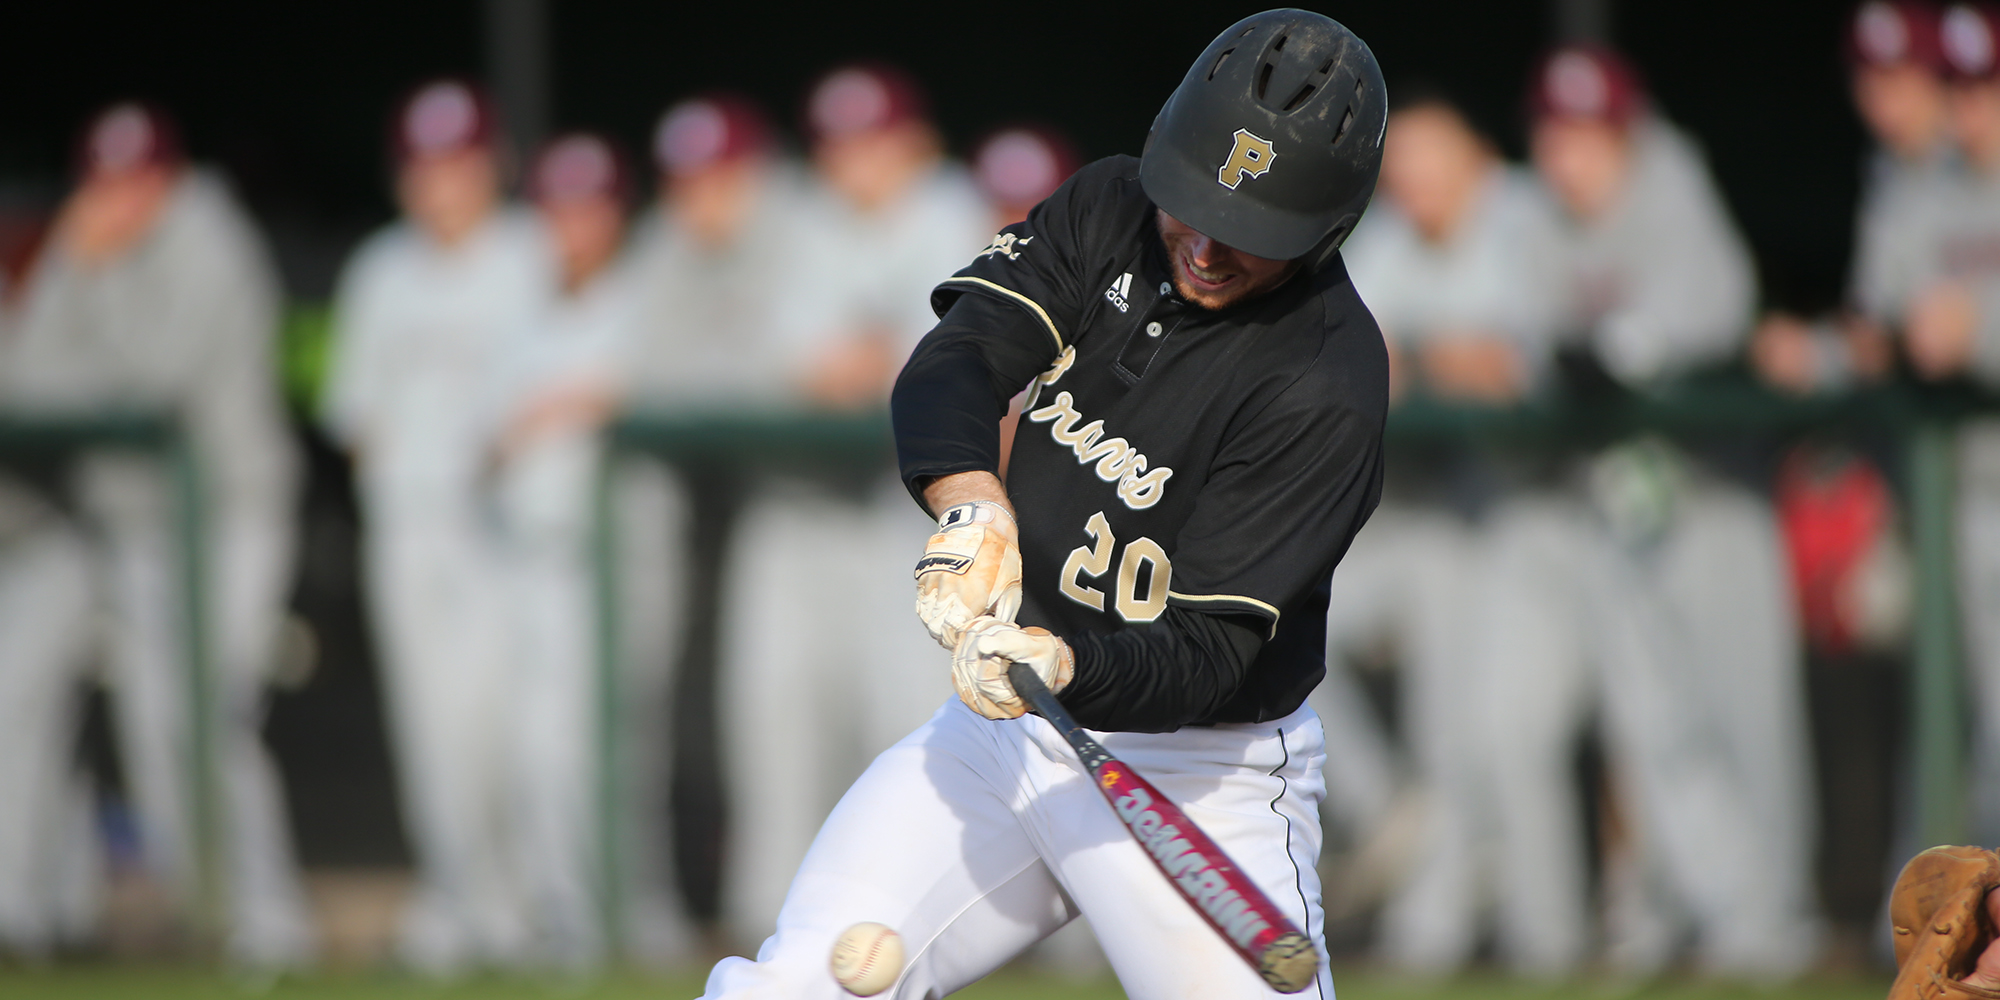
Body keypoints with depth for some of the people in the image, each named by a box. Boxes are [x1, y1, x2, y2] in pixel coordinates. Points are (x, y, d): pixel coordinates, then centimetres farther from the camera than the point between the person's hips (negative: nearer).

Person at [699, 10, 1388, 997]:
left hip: (1195, 778, -4)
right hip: (1003, 725, 4)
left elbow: (1203, 658, -23)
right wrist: (973, 508, -34)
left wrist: (1060, 662, -43)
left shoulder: (1327, 388, -20)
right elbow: (951, 367, -14)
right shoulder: (1110, 211, -2)